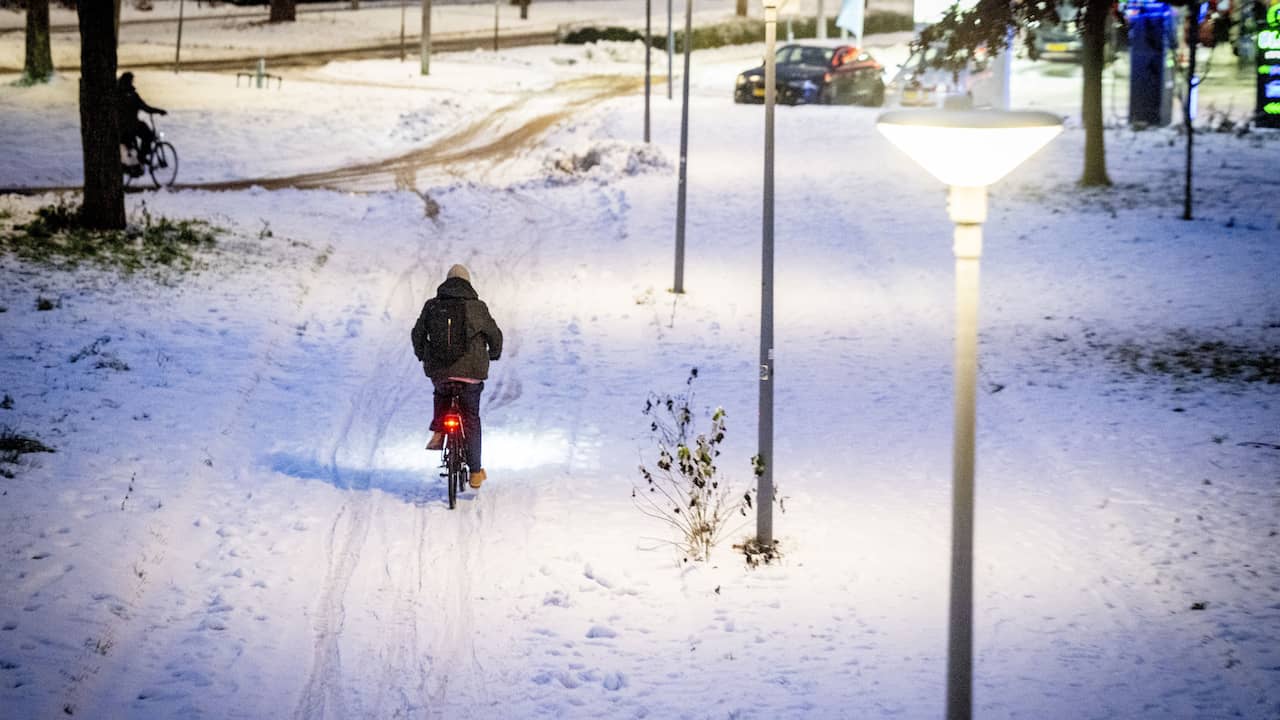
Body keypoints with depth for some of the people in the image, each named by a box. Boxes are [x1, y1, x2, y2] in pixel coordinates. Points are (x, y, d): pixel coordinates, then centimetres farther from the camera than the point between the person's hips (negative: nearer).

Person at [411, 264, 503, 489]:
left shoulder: (431, 306, 4)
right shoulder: (477, 307, -1)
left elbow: (417, 334, 13)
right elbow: (494, 335, 9)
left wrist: (422, 355, 33)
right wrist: (494, 353, 30)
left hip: (438, 371, 1)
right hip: (470, 373, -1)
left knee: (442, 394, 35)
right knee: (471, 419, 12)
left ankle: (438, 433, 13)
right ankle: (475, 471, 13)